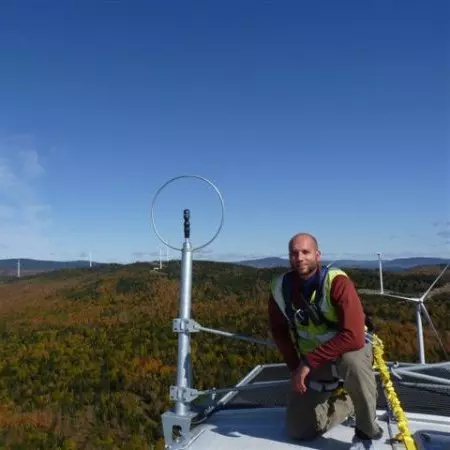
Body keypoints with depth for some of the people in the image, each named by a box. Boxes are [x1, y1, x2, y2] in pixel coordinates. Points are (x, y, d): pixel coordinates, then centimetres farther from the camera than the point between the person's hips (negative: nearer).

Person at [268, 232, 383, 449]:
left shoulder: (338, 283, -28)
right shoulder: (280, 288, -14)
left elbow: (354, 337, -35)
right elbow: (279, 331, 2)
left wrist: (309, 361, -32)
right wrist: (295, 367, -6)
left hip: (349, 349, -4)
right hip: (311, 361, 4)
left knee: (352, 361, -41)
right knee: (297, 430, 2)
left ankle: (366, 430, -13)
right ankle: (346, 402, 27)